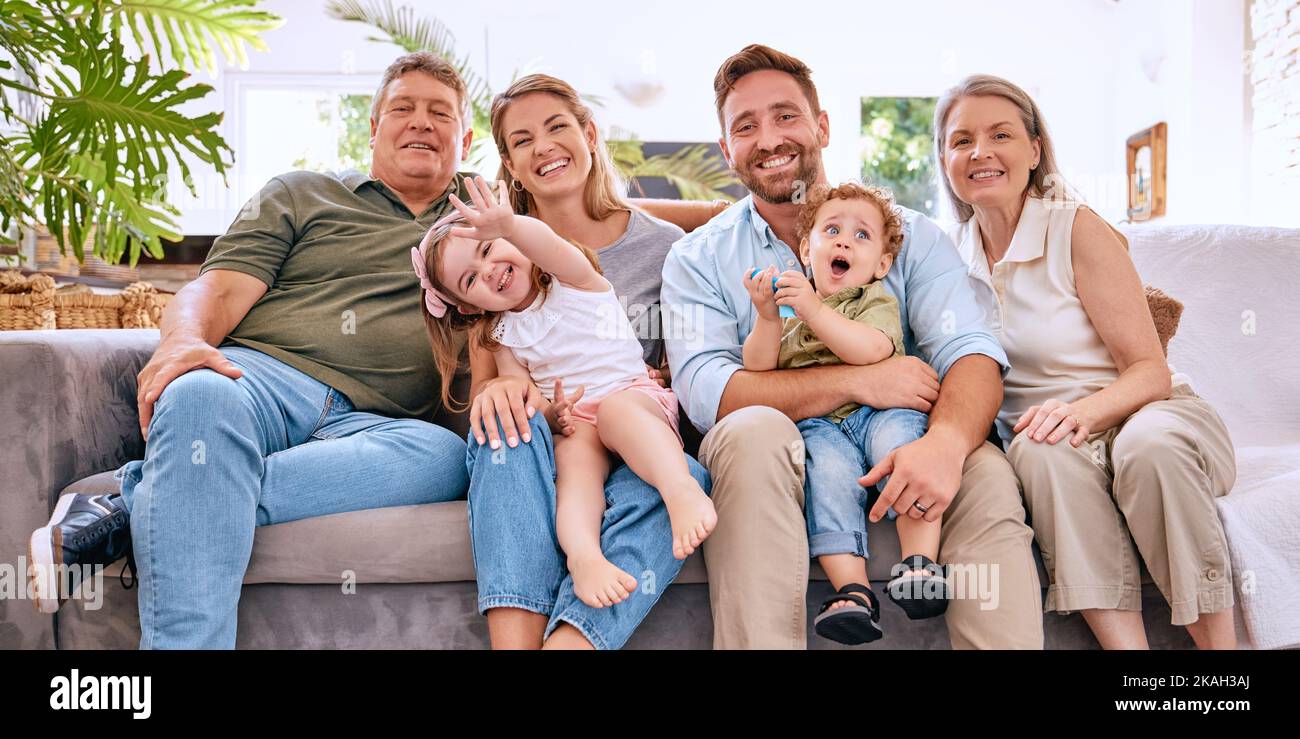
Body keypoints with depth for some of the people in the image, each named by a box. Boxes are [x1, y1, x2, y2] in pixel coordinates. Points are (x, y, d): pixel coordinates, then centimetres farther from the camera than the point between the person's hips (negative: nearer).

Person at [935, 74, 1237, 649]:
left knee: (1148, 444, -37)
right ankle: (1123, 641, -33)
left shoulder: (1077, 229, -8)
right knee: (1041, 451, -33)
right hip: (1053, 433, 3)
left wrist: (1085, 408, -32)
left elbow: (1151, 372, -12)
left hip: (1146, 414, -2)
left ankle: (1220, 644, -24)